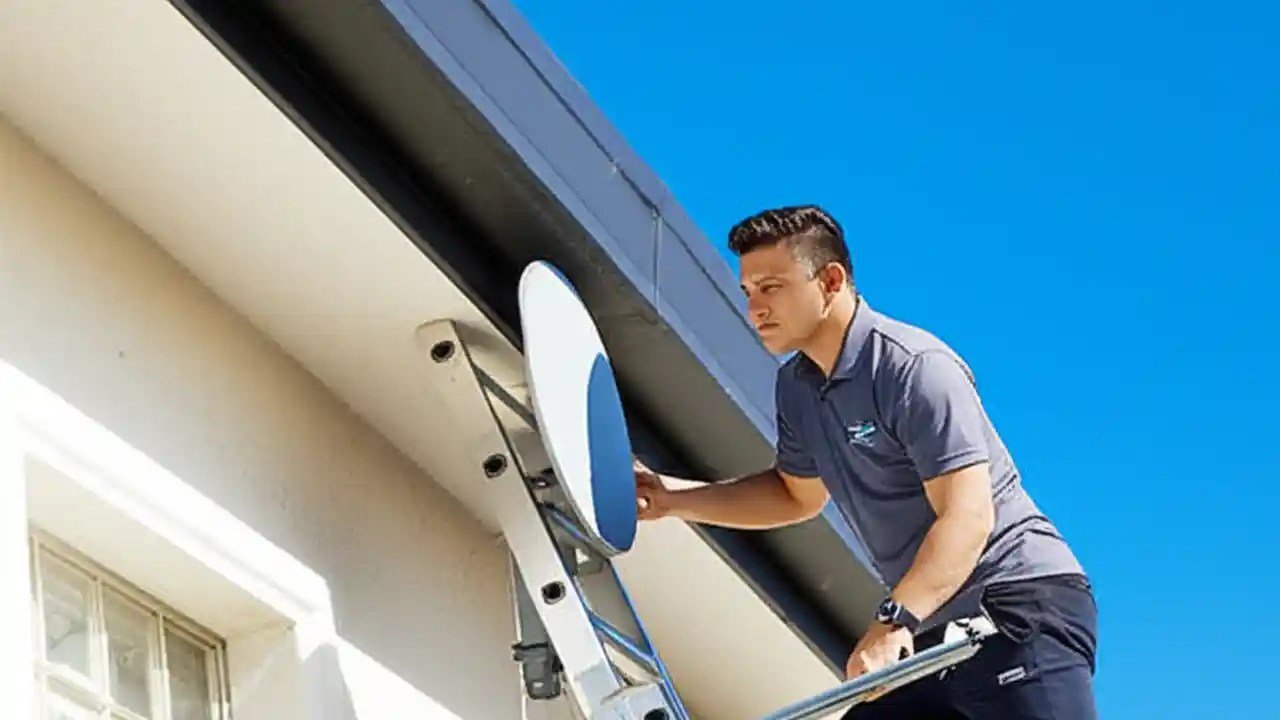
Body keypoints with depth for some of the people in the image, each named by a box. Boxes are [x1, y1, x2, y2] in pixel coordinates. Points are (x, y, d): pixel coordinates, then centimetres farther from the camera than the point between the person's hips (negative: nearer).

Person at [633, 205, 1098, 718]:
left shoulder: (917, 368, -16)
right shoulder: (796, 385, 11)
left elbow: (967, 517, -25)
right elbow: (798, 495, 29)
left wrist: (894, 621, -37)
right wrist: (674, 501, 19)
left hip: (1023, 603, -9)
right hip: (933, 631, 9)